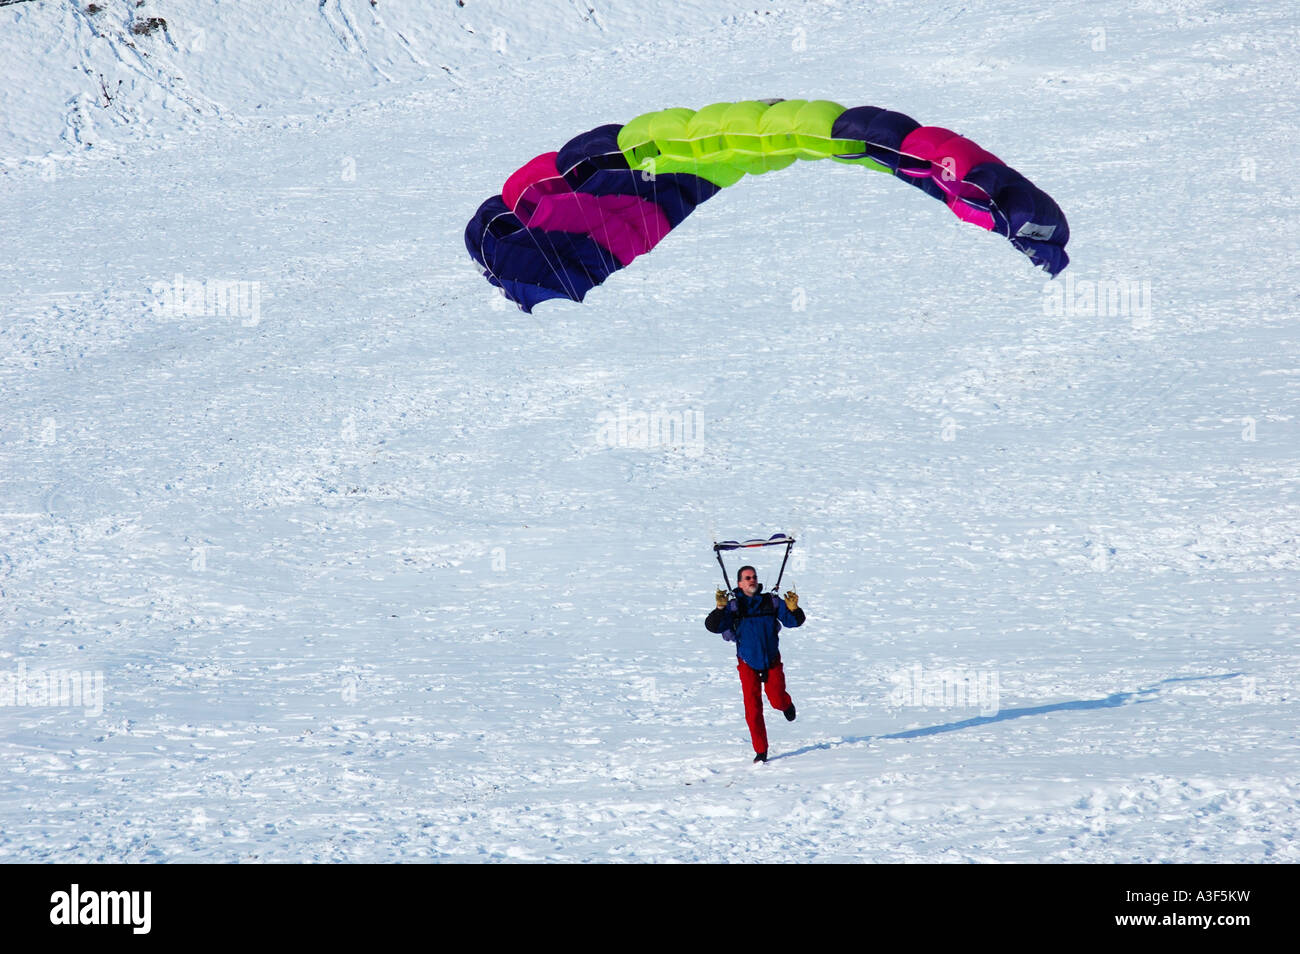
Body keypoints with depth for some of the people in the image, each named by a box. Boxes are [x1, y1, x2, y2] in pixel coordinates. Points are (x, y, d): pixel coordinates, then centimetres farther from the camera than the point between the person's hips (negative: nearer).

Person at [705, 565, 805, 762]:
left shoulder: (771, 602, -4)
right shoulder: (733, 606, -8)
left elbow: (794, 621, -4)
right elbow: (713, 626, -17)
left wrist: (793, 609, -25)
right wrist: (720, 609, -34)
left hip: (772, 661, 1)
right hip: (748, 664, -1)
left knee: (777, 701, -3)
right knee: (753, 709, -5)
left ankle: (787, 704, 37)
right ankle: (761, 751, 6)